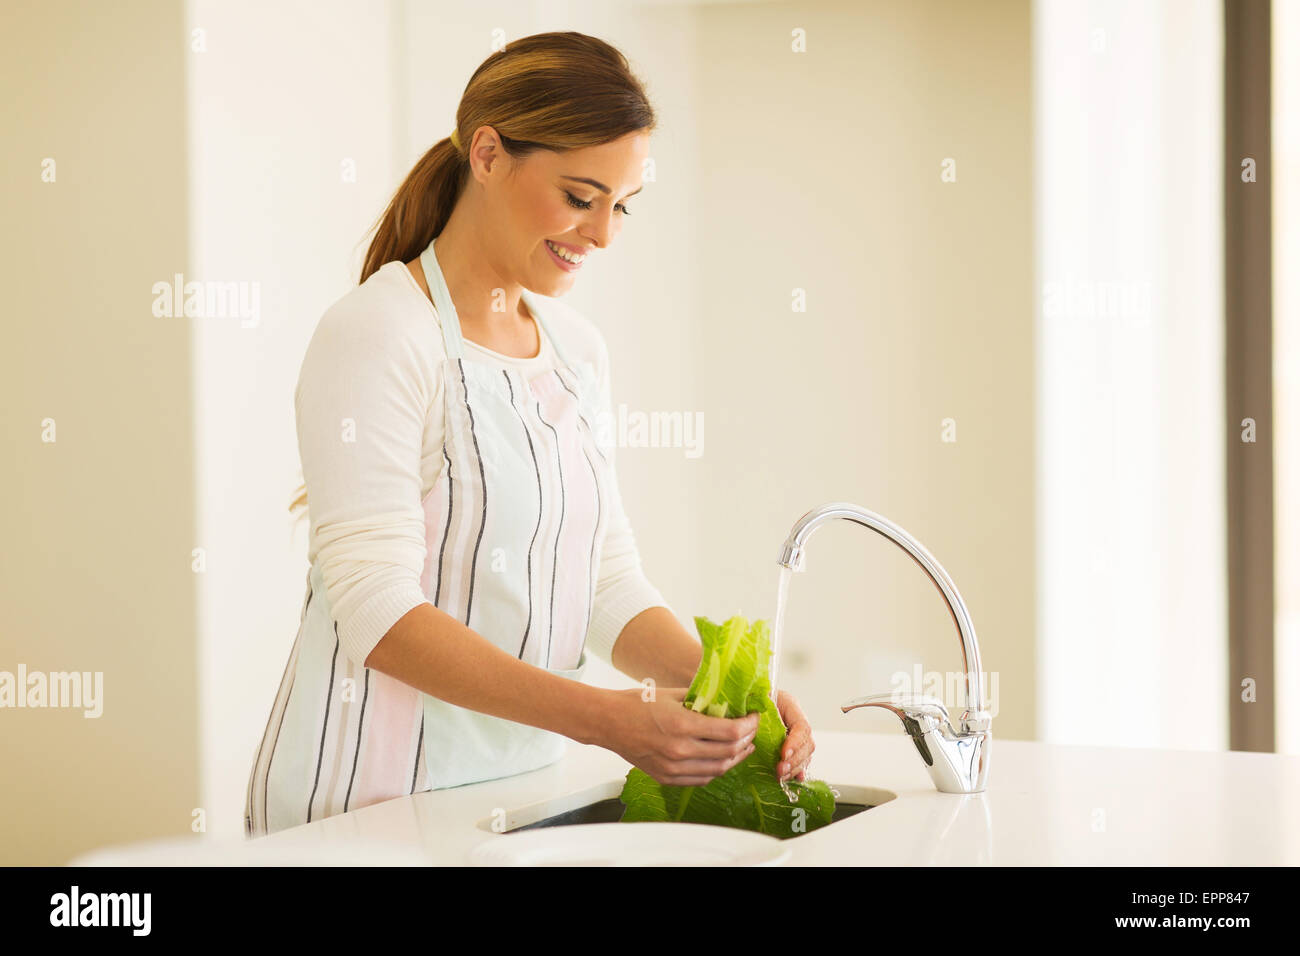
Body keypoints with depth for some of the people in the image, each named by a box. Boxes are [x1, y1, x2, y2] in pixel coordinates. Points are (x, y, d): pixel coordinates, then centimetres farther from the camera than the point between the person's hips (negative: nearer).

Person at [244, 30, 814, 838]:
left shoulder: (577, 348, 9)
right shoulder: (376, 335, -13)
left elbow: (609, 583, 7)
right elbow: (380, 614, -21)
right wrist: (609, 720, -28)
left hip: (523, 781, 6)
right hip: (373, 797, -6)